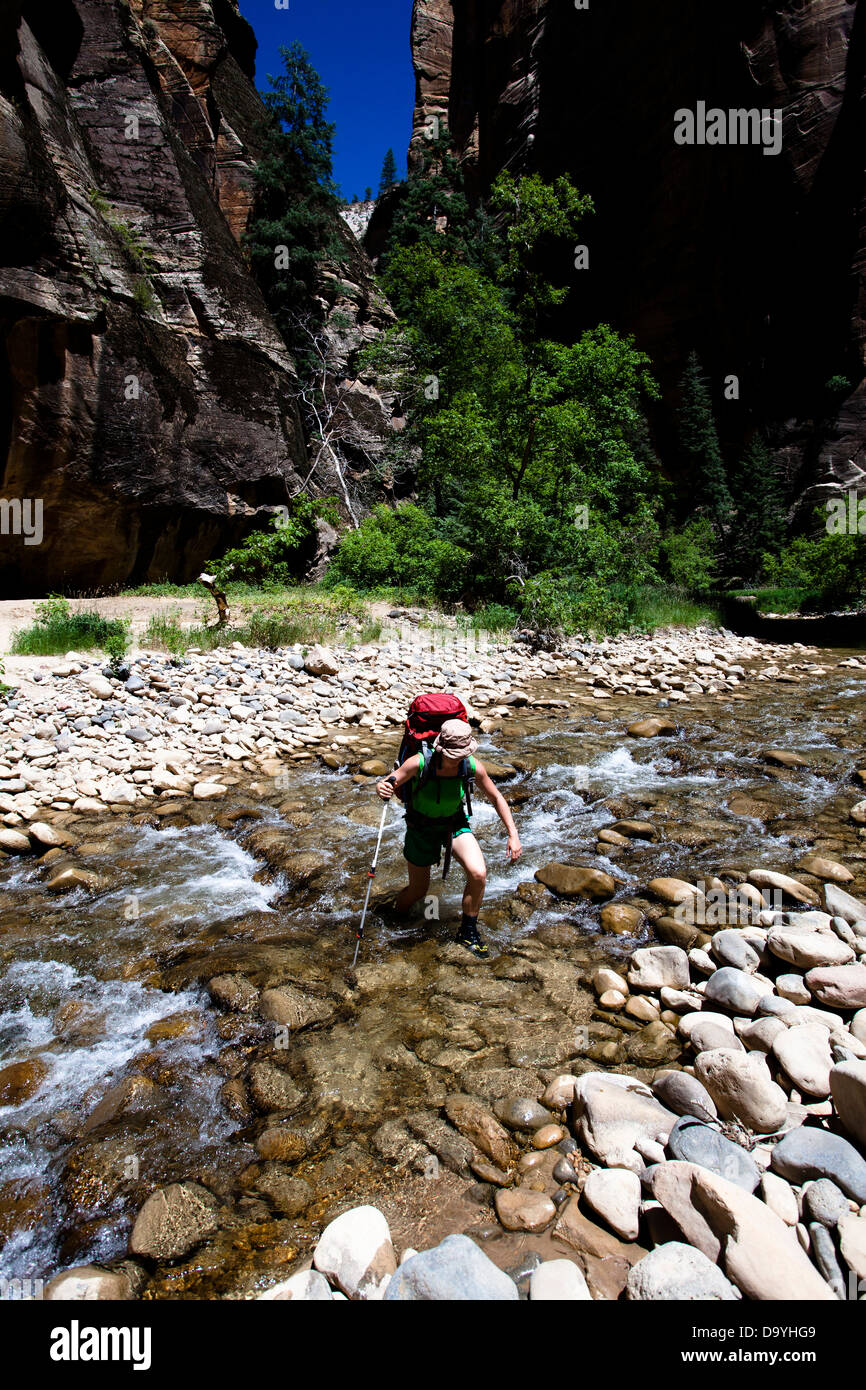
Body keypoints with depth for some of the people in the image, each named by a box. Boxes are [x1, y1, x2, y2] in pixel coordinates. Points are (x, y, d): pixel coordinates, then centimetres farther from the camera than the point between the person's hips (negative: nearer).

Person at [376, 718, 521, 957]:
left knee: (478, 874, -22)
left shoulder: (474, 768, -22)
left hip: (455, 824, 1)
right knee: (417, 890, 12)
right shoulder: (419, 764, -29)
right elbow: (388, 783, -19)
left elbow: (496, 798, -7)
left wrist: (513, 834, -11)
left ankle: (468, 931, 3)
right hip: (422, 827, -1)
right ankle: (396, 917, 48)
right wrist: (383, 789, -44)